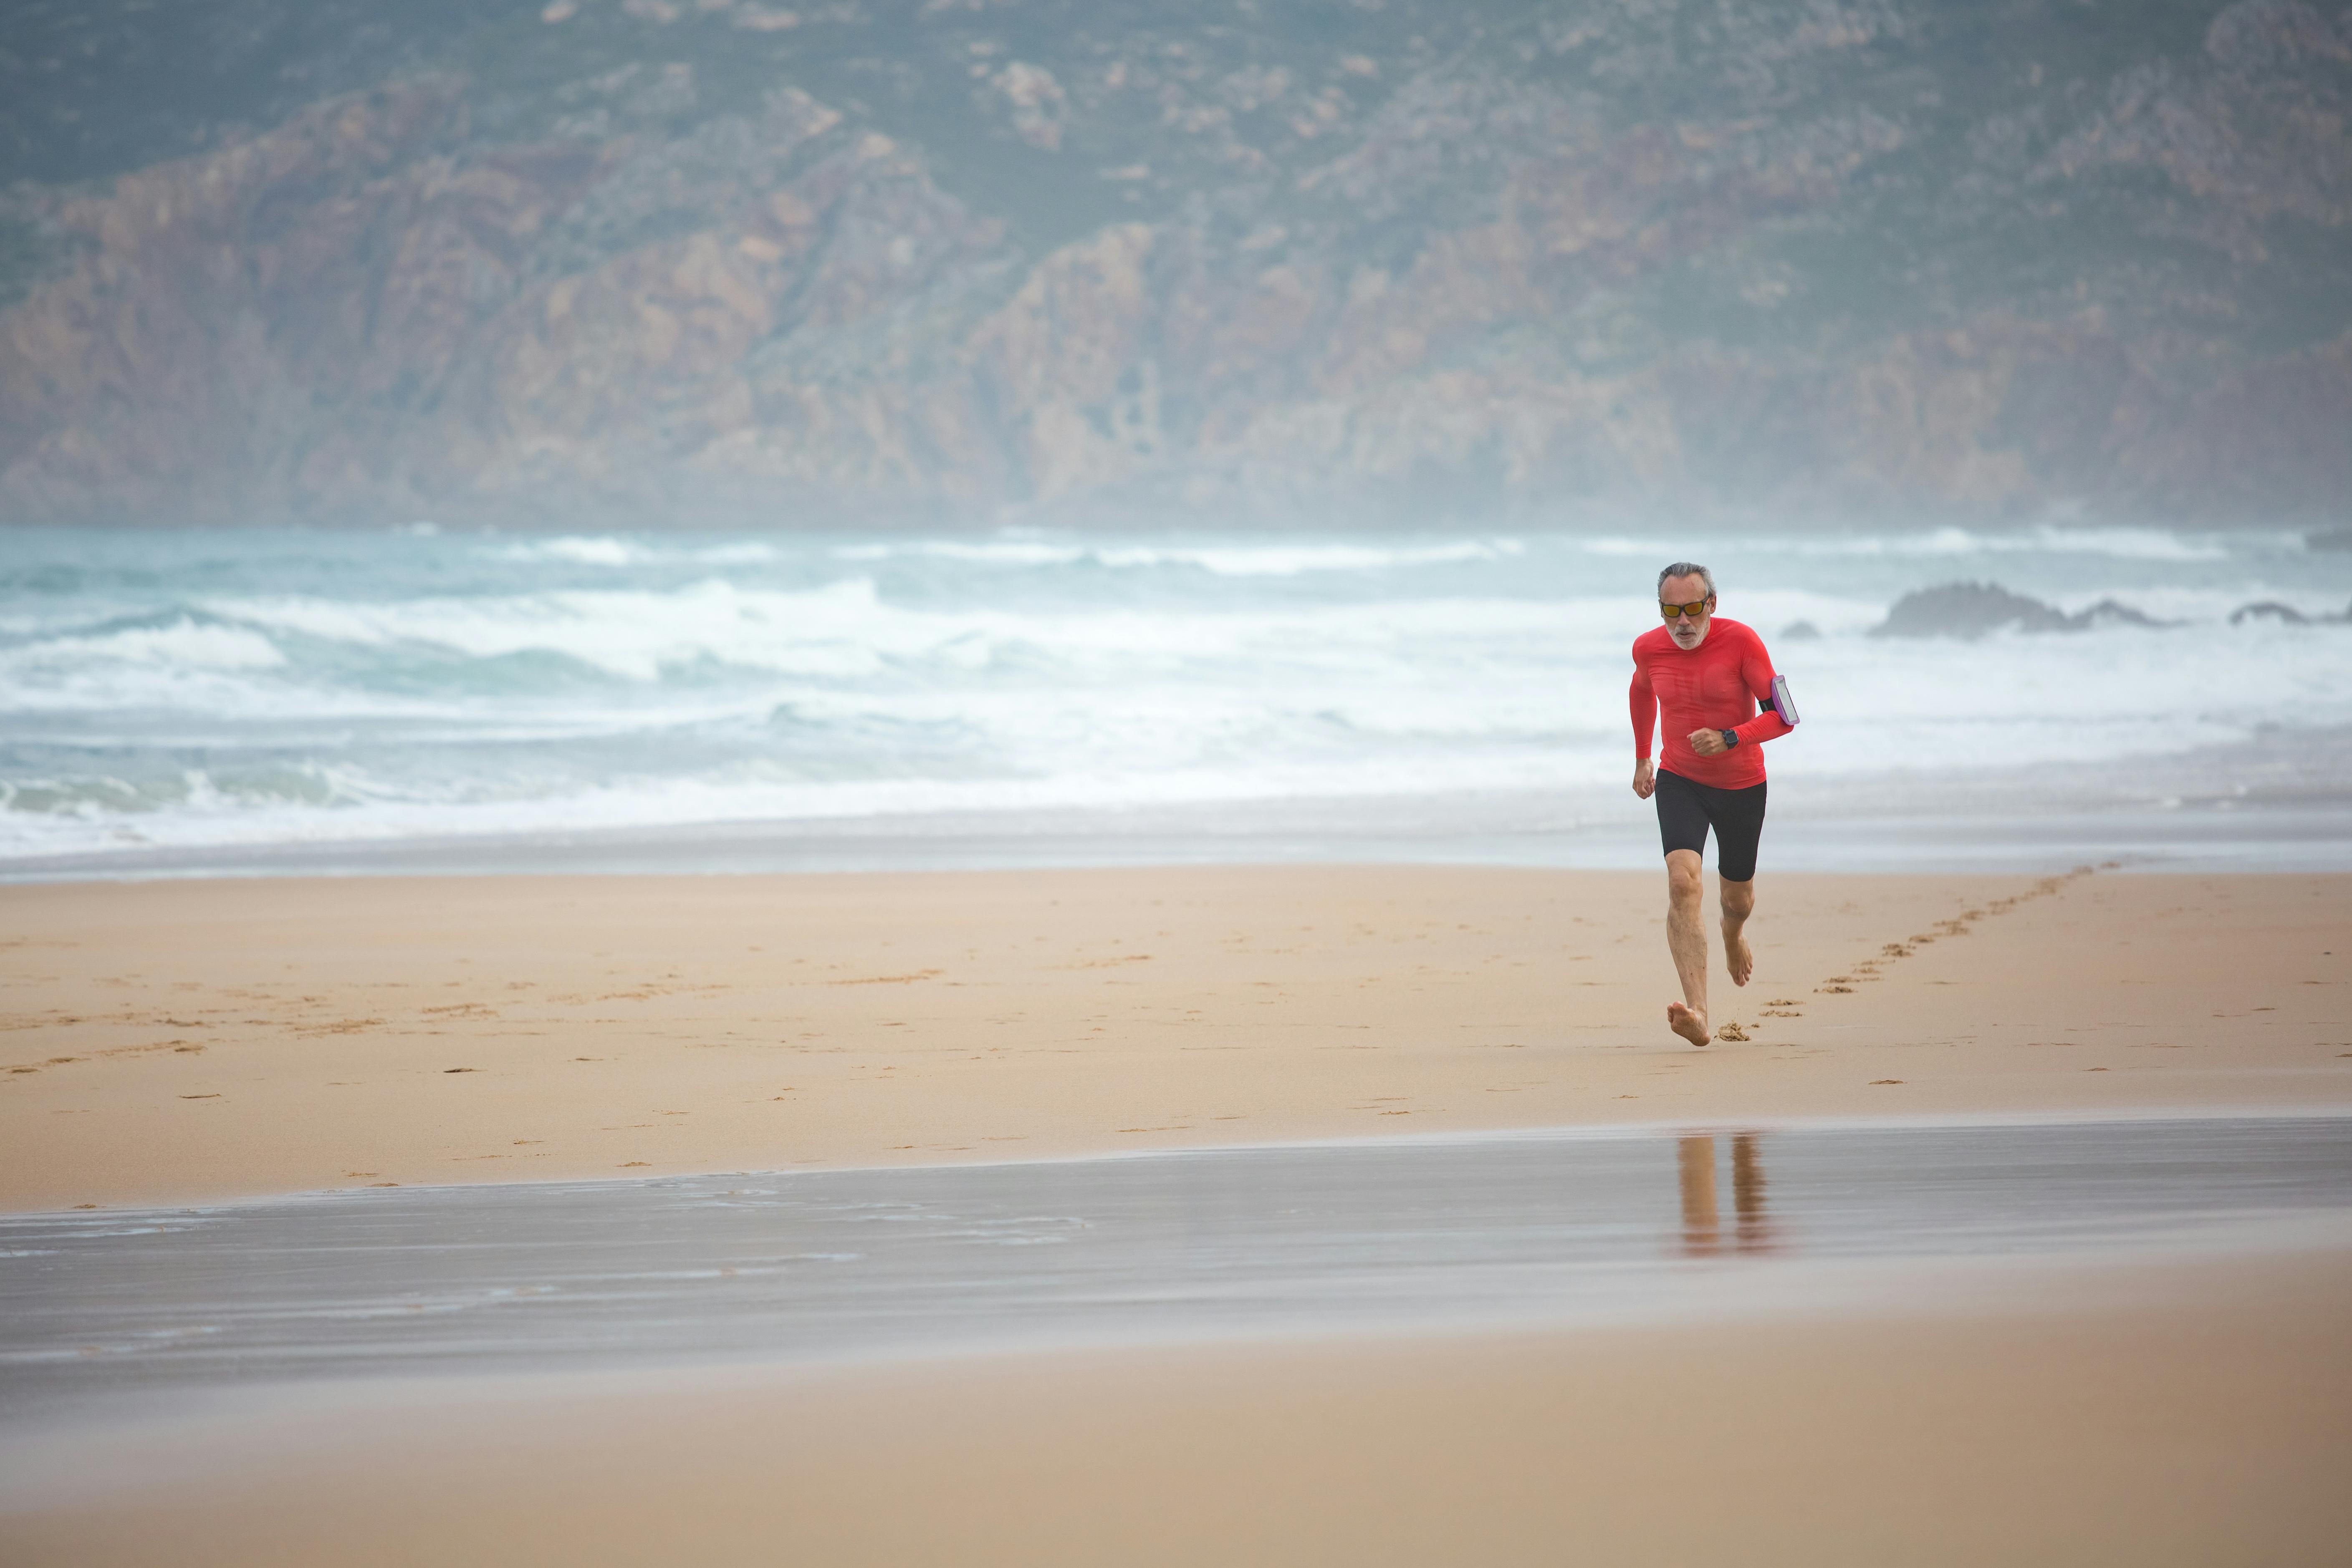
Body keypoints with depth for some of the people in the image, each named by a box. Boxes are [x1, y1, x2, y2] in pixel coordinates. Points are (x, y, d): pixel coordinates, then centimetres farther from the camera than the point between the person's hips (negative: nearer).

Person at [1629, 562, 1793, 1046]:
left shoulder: (1741, 642, -18)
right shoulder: (1649, 649, -7)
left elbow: (1783, 716, -17)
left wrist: (1729, 738, -32)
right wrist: (1641, 758, 27)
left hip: (1742, 787, -1)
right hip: (1679, 782, 1)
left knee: (1737, 898, 17)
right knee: (1683, 882, -24)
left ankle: (1733, 936, 60)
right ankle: (1698, 1016, -35)